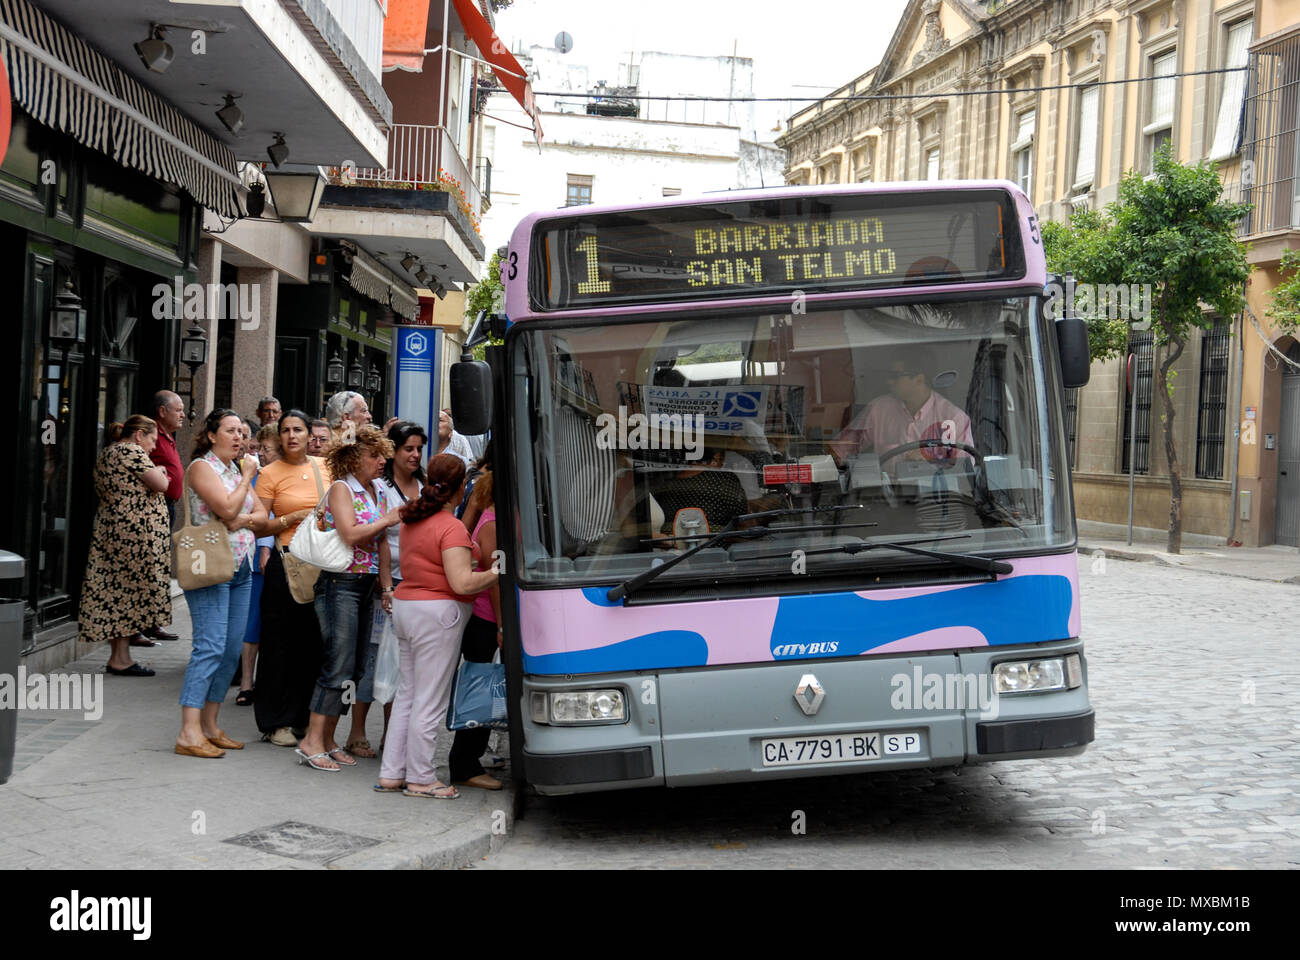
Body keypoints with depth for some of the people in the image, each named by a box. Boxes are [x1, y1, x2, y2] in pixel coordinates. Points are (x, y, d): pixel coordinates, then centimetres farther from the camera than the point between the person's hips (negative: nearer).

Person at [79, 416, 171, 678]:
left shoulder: (107, 453, 19)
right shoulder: (131, 452, -12)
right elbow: (160, 485, -16)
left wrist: (155, 474, 16)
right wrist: (159, 472, 5)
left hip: (111, 532, 10)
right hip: (136, 532, -10)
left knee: (117, 593, 9)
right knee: (131, 595, -5)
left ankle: (118, 657, 12)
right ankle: (121, 659, -3)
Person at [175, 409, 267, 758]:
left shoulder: (235, 469, 19)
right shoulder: (202, 467, -6)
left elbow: (262, 513, 15)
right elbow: (227, 509, -18)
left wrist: (245, 520, -6)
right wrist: (247, 477, -6)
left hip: (240, 570, 9)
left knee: (232, 650, 6)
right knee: (211, 647, -15)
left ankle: (209, 726, 13)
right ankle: (189, 733, -16)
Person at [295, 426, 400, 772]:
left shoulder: (377, 491, 15)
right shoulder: (341, 489, -7)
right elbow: (351, 534, -19)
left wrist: (386, 584, 8)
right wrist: (387, 520, -11)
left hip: (365, 585, 8)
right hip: (340, 584, -8)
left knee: (354, 669, 8)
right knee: (339, 667, -11)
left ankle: (328, 739, 15)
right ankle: (312, 741, -7)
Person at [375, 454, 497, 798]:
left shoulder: (412, 520, 10)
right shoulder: (451, 528, -17)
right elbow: (462, 583, -22)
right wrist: (499, 572, -13)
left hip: (405, 606, 9)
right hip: (438, 614, -9)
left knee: (407, 693, 16)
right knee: (430, 701, 0)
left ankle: (391, 773, 19)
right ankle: (420, 779, 7)